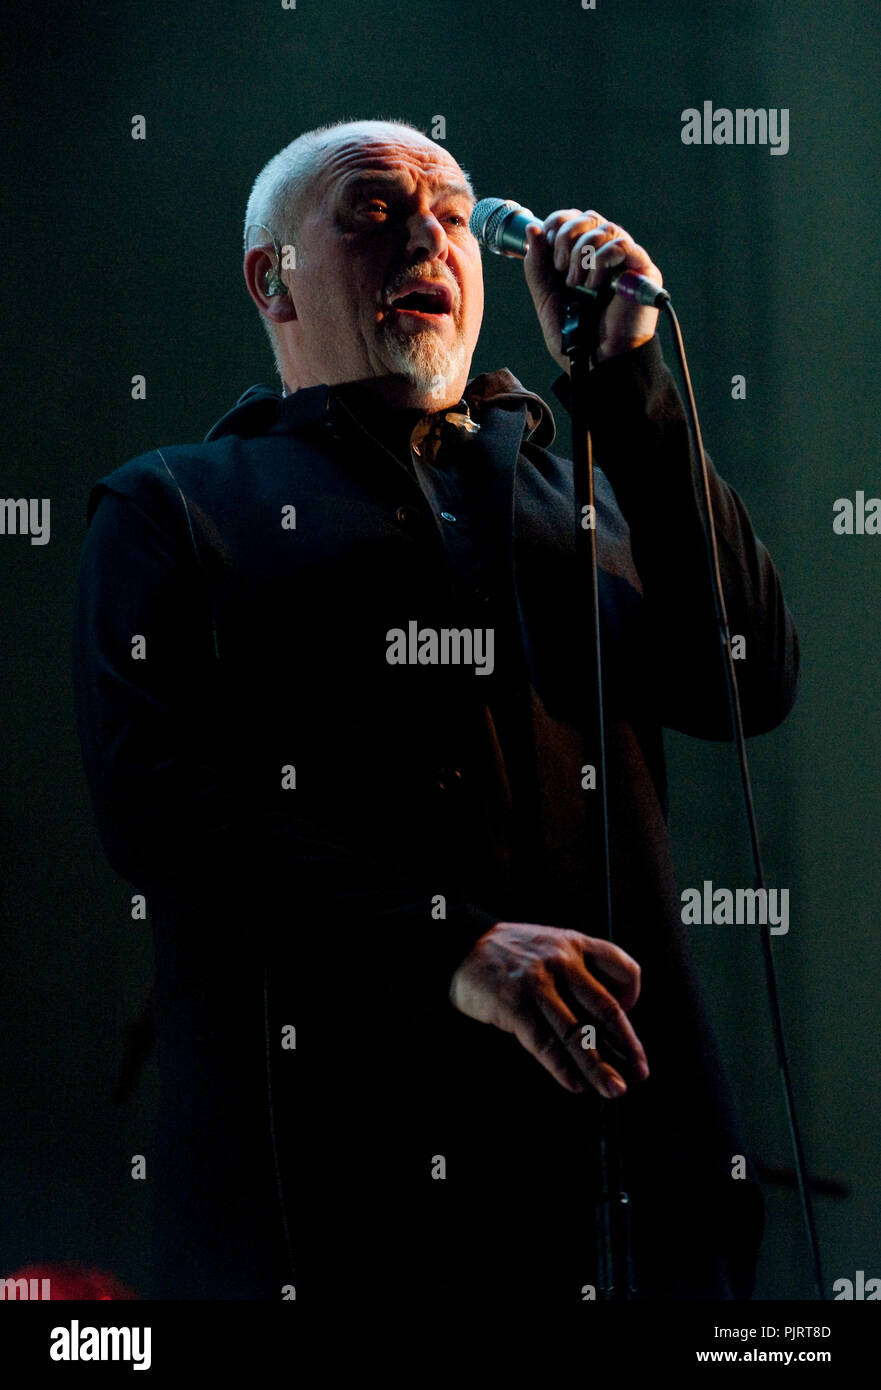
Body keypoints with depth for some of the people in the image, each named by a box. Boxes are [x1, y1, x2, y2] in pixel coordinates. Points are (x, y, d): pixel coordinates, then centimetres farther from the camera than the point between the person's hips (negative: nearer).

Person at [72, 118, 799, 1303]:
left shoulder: (571, 484, 22)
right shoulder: (169, 507, 11)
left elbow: (749, 684, 6)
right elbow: (154, 803, -5)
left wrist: (623, 374, 4)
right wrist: (454, 950, -17)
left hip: (614, 1108, 3)